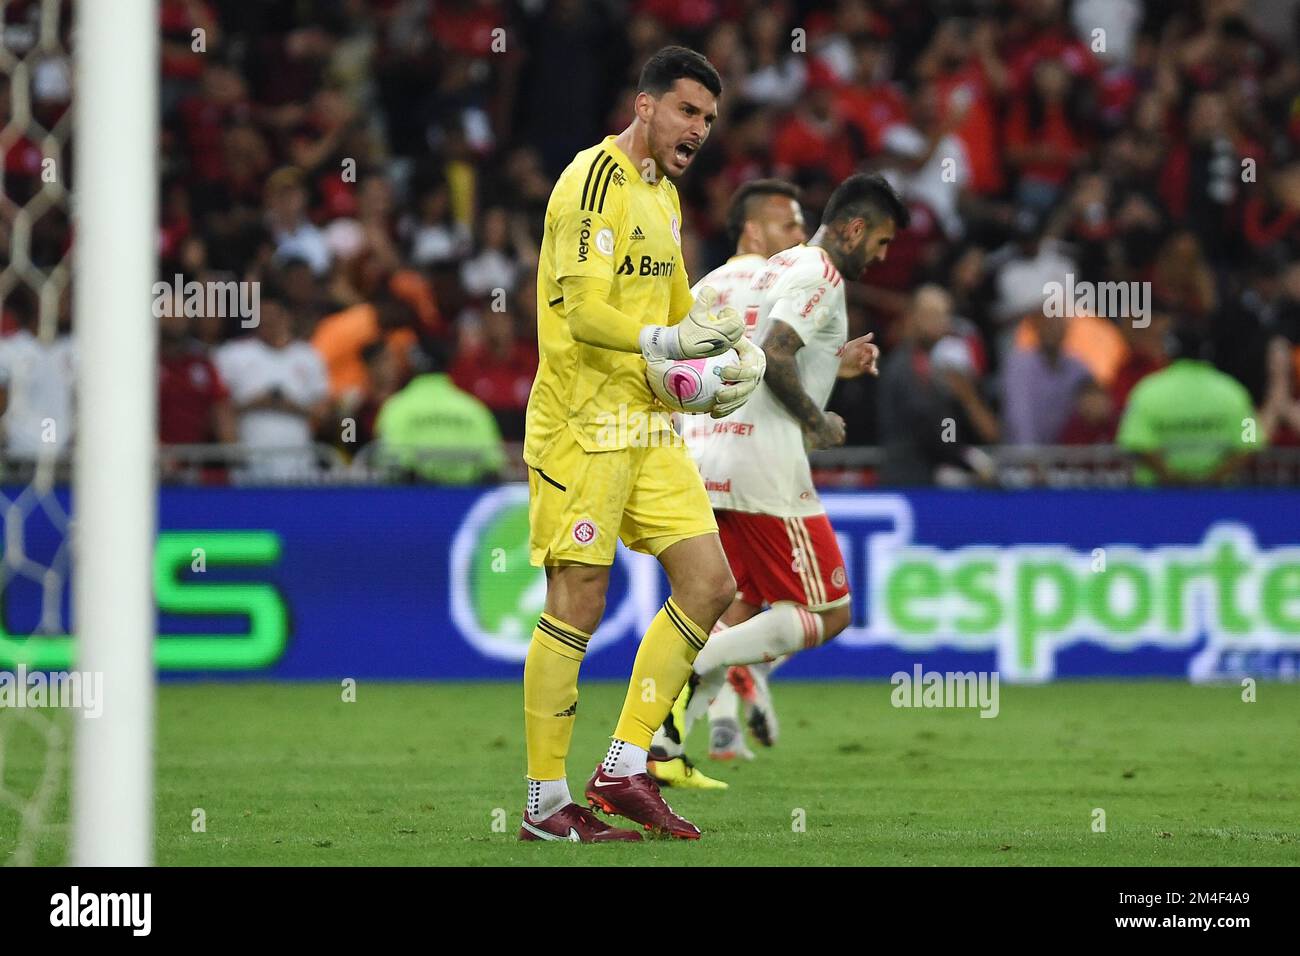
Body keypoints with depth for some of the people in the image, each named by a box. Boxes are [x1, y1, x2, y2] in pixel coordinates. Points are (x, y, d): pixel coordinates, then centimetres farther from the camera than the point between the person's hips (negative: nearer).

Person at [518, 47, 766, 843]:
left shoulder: (664, 194, 17)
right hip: (582, 426, -9)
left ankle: (624, 770, 11)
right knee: (577, 606, -7)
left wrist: (737, 347, 6)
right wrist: (667, 342, -36)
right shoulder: (596, 180, -13)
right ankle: (546, 803, 0)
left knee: (709, 583, 4)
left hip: (648, 426, 9)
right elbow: (584, 311, -21)